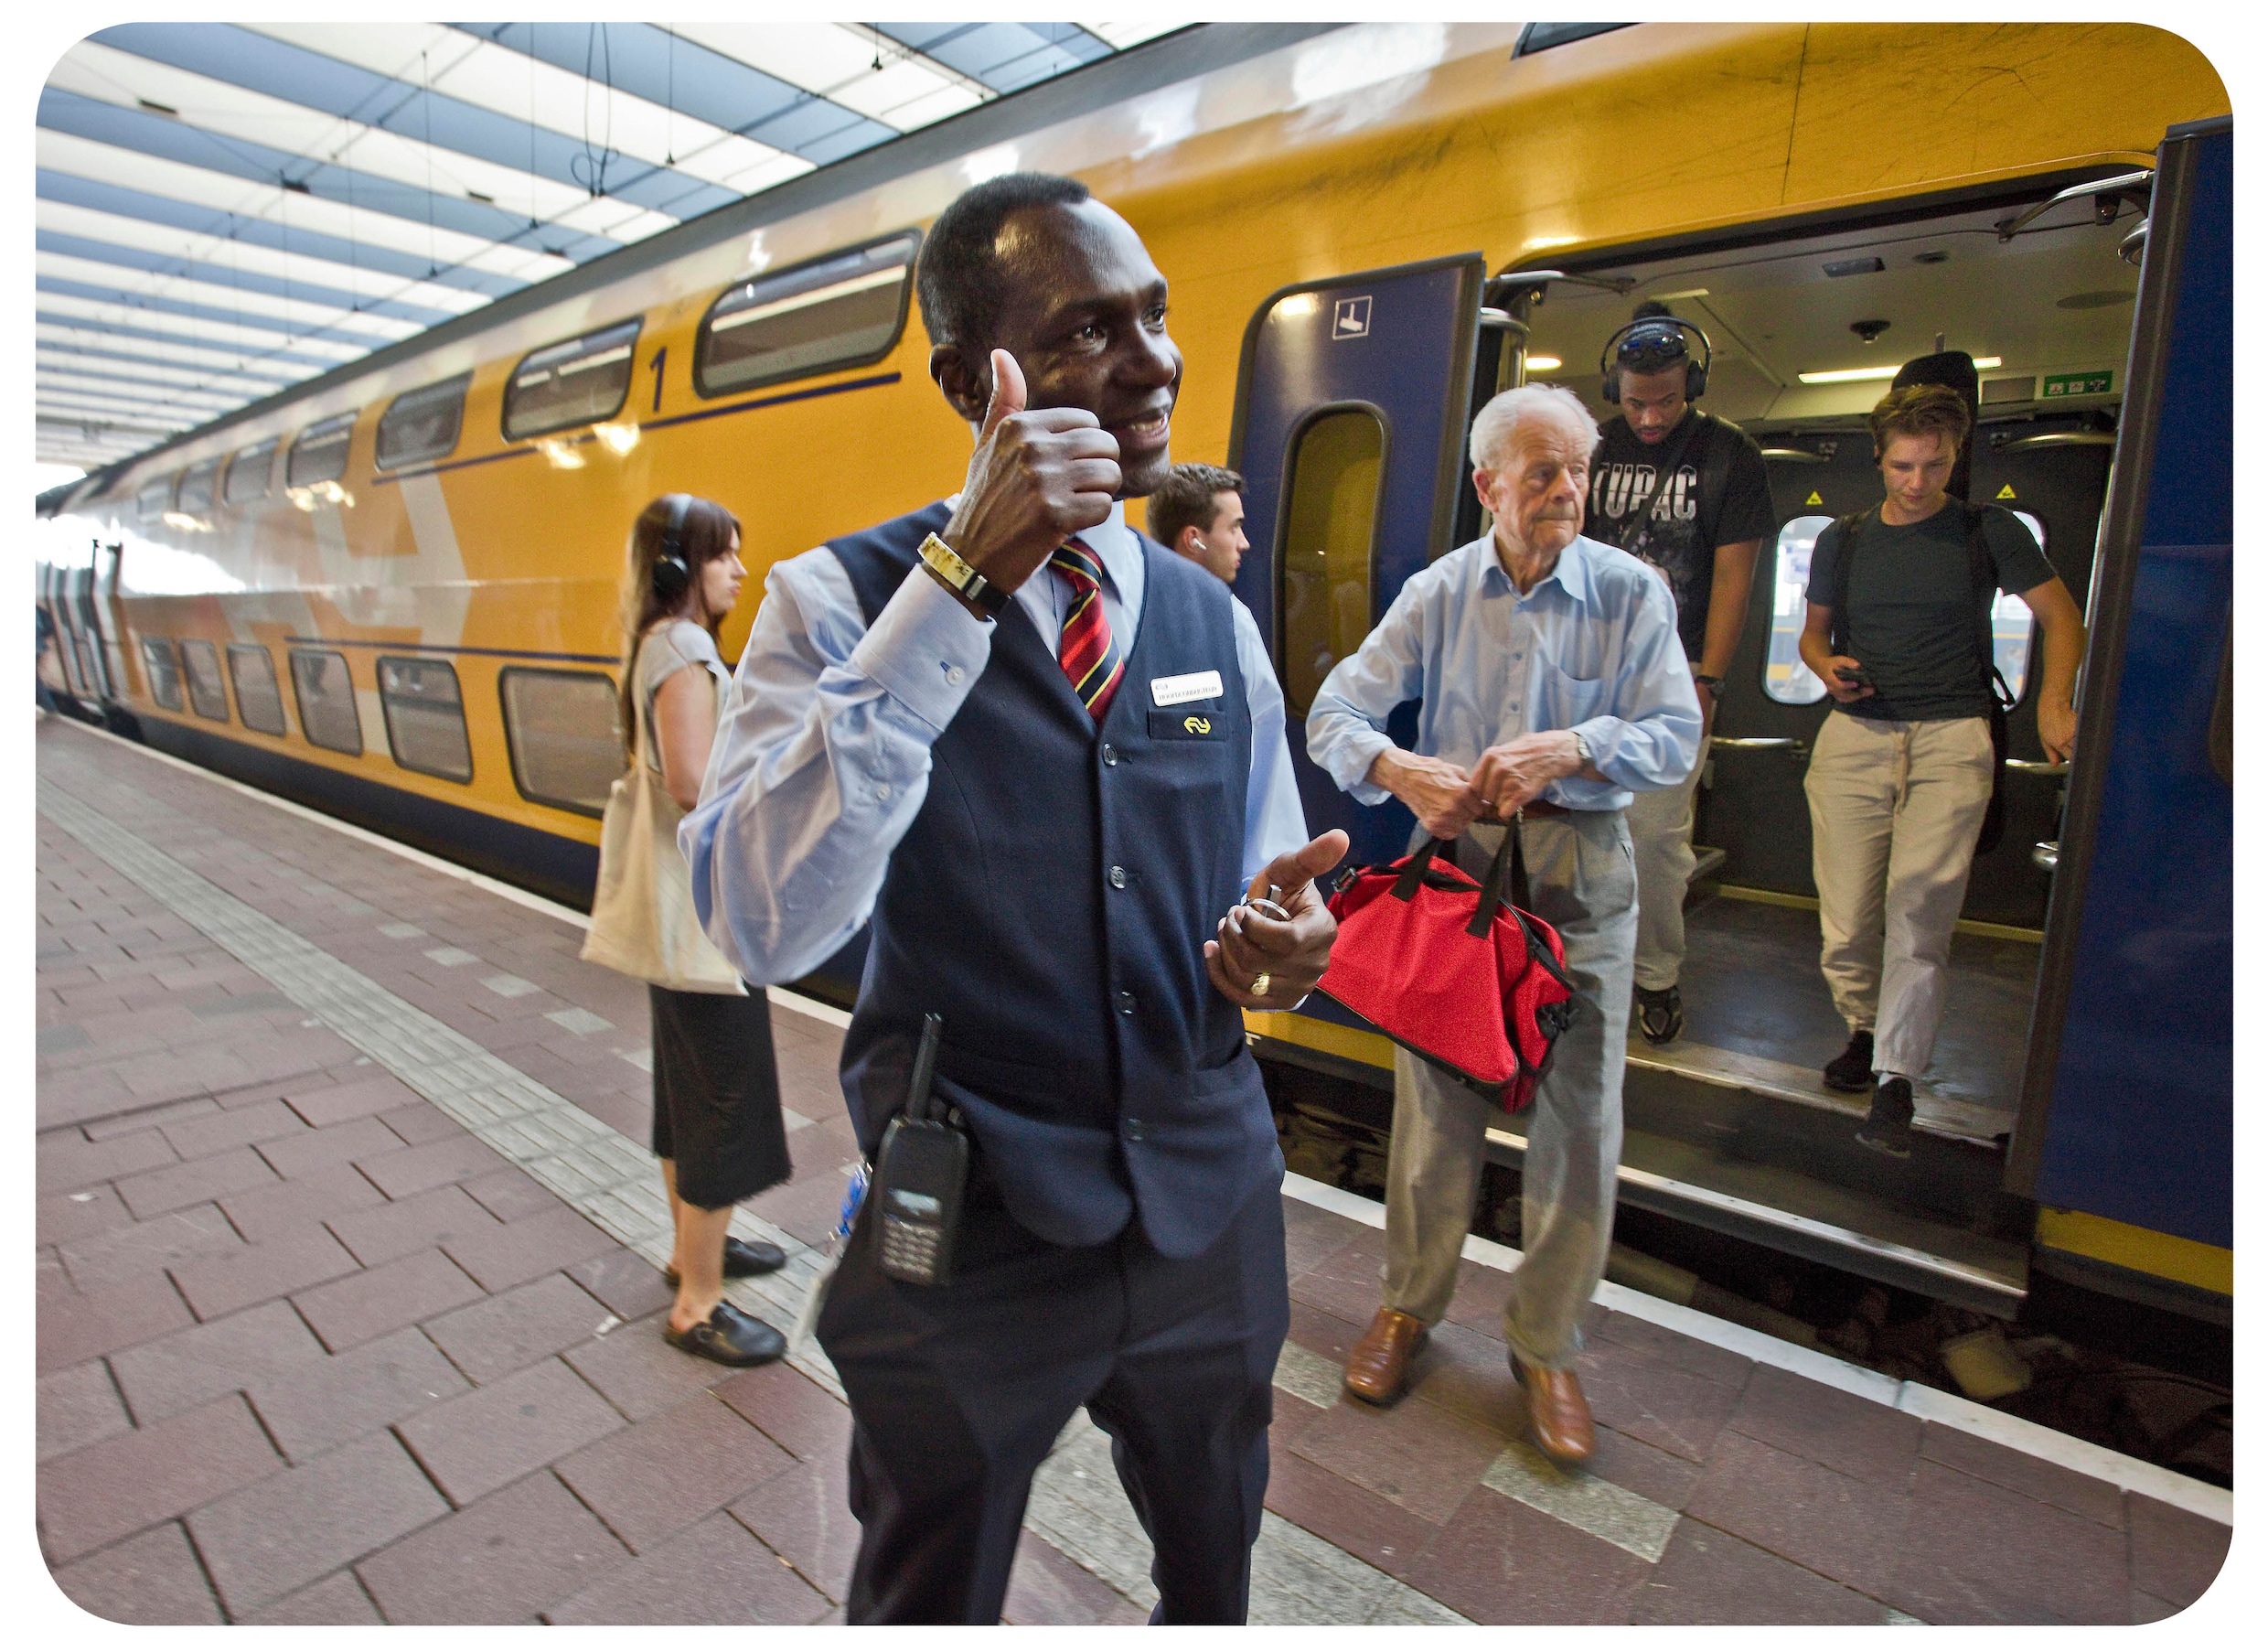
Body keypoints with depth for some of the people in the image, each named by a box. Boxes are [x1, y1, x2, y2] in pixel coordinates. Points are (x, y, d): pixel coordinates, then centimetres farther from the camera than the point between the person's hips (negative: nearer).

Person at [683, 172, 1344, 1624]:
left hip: (1210, 1213, 5)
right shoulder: (841, 600, -14)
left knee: (1214, 1573, 30)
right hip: (965, 1233, -3)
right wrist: (962, 579, -34)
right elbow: (764, 925, -29)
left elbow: (1265, 886, 7)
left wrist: (1282, 938, -18)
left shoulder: (1218, 625, 1)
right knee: (930, 1599, 24)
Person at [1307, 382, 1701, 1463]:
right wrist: (1406, 773, -25)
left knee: (1579, 1113, 4)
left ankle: (1546, 1344, 26)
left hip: (1580, 867, 0)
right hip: (1452, 856, 1)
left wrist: (1567, 749, -25)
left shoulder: (1630, 592, -1)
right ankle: (1409, 1303, 31)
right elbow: (1334, 713, -5)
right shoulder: (1439, 592, 0)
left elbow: (1677, 737, -7)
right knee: (1434, 1094, 9)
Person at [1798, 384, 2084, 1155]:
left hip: (1951, 737, -2)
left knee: (1920, 903, -16)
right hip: (1854, 736, 2)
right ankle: (1865, 1029, 24)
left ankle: (1896, 1079, -7)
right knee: (1846, 919, -3)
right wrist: (1827, 667, -3)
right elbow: (1812, 632, 21)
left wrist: (2054, 702, -6)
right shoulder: (1842, 540, 14)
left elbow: (2062, 615, 11)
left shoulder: (1989, 532, 8)